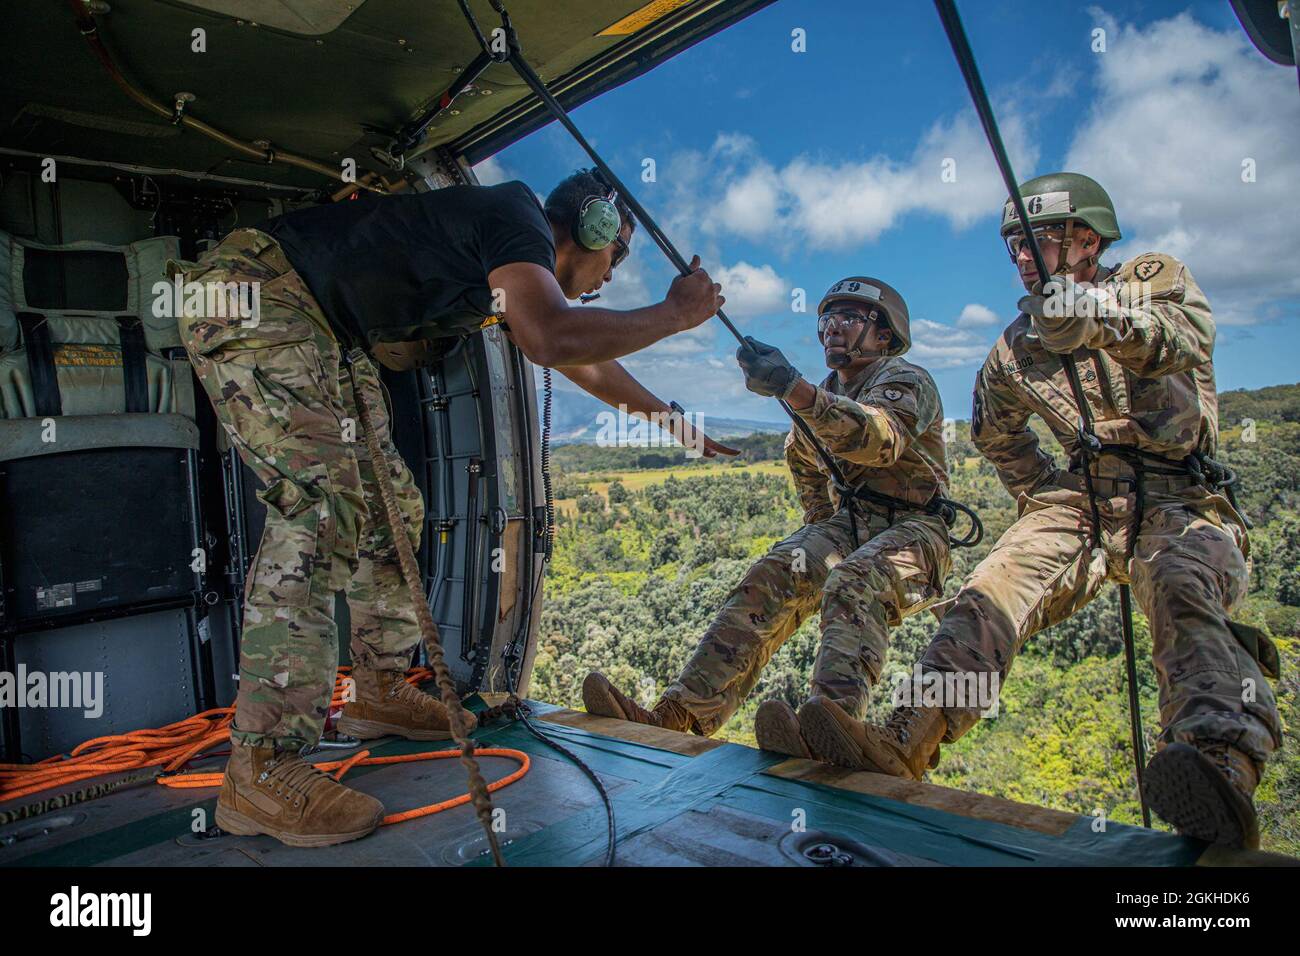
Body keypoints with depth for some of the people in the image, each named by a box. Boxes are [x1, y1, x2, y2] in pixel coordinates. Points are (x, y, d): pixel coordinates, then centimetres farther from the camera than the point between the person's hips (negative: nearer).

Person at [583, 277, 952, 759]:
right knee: (770, 579, -21)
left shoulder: (908, 381, -8)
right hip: (848, 521, 5)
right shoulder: (826, 393, 16)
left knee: (853, 587, -37)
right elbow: (805, 458, 35)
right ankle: (677, 714, -32)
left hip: (914, 528, -5)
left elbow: (879, 438, -32)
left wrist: (794, 389, -46)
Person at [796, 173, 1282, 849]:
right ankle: (909, 739, -38)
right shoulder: (1016, 350, 13)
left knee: (1180, 592, -36)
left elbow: (1190, 337, -23)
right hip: (1084, 504, 3)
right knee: (998, 584, -23)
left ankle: (1224, 766, -58)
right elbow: (996, 435, 31)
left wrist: (1102, 315, -44)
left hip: (1182, 506, -3)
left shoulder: (1152, 279, 2)